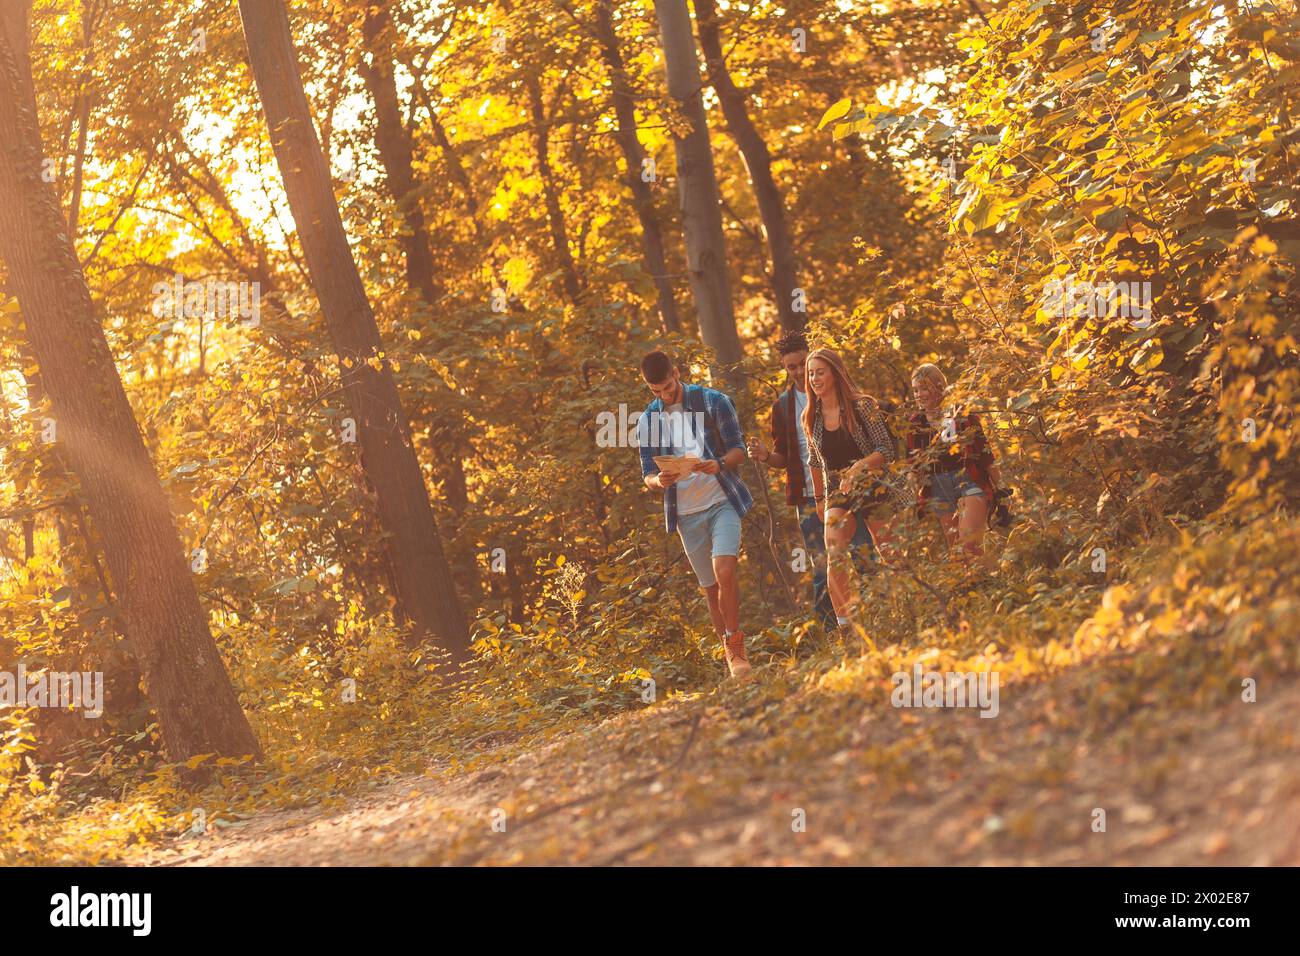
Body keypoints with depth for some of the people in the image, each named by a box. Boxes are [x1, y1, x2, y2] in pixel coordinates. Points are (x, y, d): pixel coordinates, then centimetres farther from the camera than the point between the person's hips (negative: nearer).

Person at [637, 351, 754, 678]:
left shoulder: (713, 402, -3)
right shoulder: (647, 422, 5)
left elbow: (739, 448, -1)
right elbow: (648, 474, 8)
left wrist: (719, 464, -23)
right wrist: (658, 481, -17)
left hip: (722, 501, -3)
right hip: (686, 513, 3)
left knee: (724, 570, -22)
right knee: (710, 589, 5)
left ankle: (735, 647, -11)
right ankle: (733, 655, 17)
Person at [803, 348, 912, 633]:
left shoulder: (862, 406, -7)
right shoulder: (811, 418, 6)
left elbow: (887, 450, -10)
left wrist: (859, 467, -26)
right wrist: (819, 499, 21)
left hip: (875, 489, -3)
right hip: (838, 494, 3)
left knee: (891, 555, 0)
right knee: (834, 552, -21)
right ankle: (845, 624, -23)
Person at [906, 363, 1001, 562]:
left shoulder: (961, 412, 3)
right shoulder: (915, 424, 10)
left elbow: (984, 449, 4)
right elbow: (913, 466, 15)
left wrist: (999, 487, 2)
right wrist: (919, 502, 14)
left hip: (969, 478, -3)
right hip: (937, 487, 3)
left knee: (971, 544, -21)